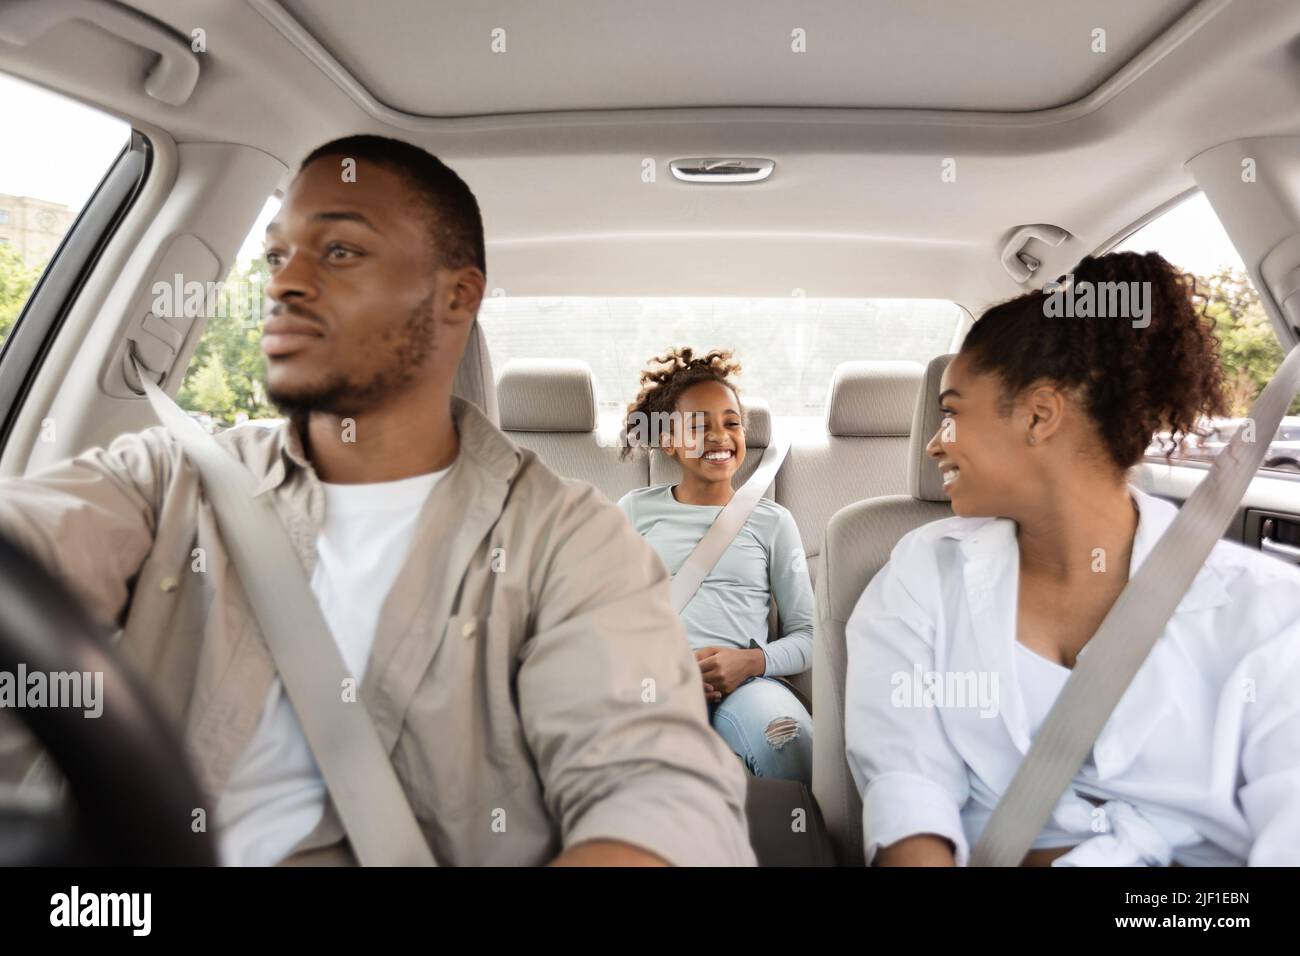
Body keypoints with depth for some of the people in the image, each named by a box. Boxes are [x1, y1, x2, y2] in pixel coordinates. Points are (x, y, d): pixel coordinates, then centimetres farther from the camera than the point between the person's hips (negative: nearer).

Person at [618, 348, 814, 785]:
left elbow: (807, 636, 13)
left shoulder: (772, 520, 16)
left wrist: (751, 661, -8)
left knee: (790, 744, -35)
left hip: (744, 684, 1)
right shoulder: (636, 510, 17)